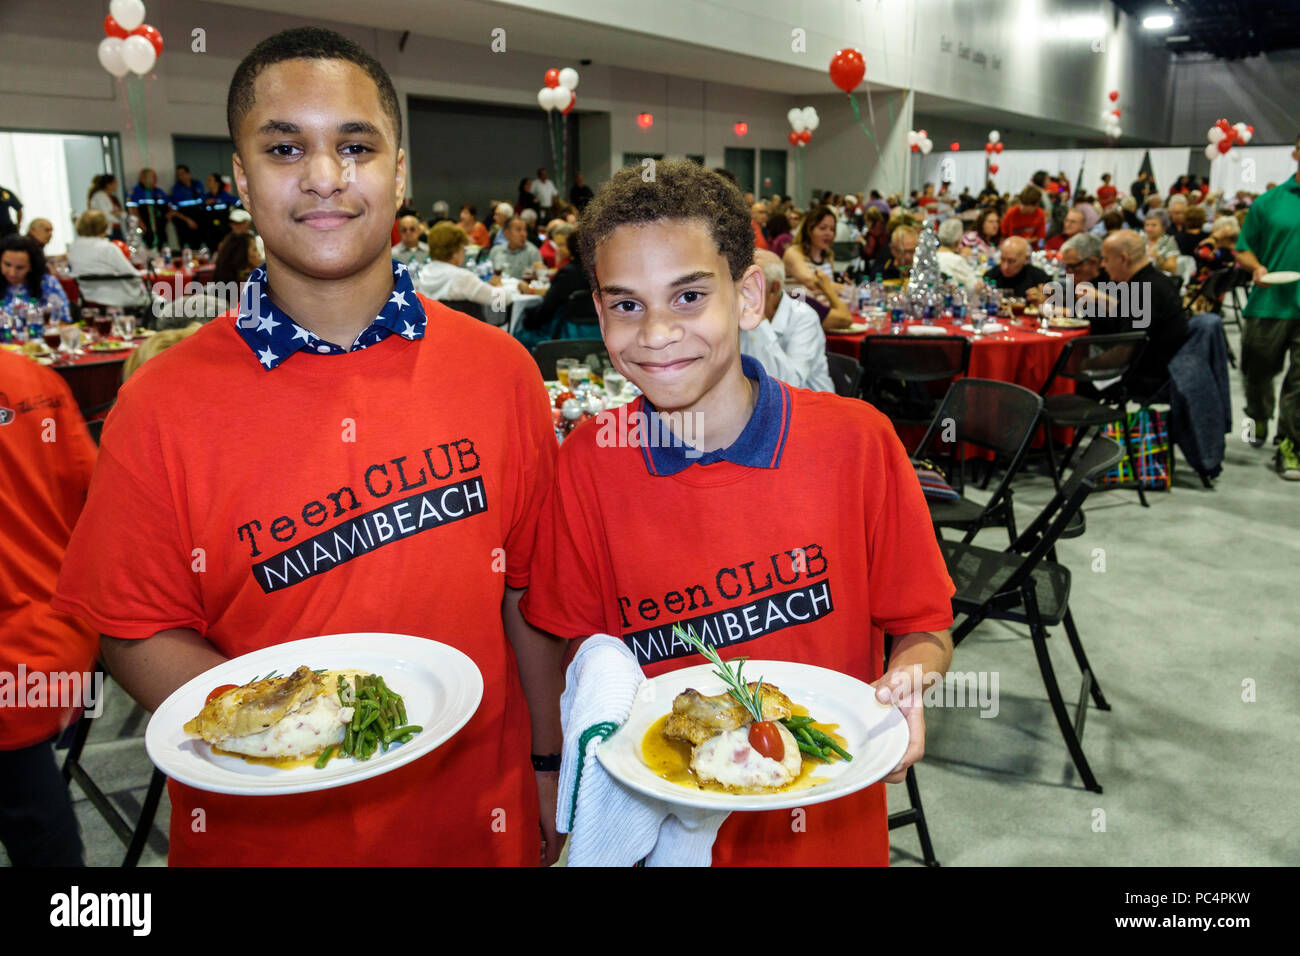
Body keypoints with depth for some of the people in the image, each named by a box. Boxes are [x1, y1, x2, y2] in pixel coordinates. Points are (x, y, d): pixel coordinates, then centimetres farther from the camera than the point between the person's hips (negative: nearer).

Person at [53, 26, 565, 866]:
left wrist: (551, 765, 4)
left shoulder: (500, 372, -7)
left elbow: (529, 591, 0)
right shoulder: (163, 404, -10)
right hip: (258, 833, -1)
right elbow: (138, 629, -3)